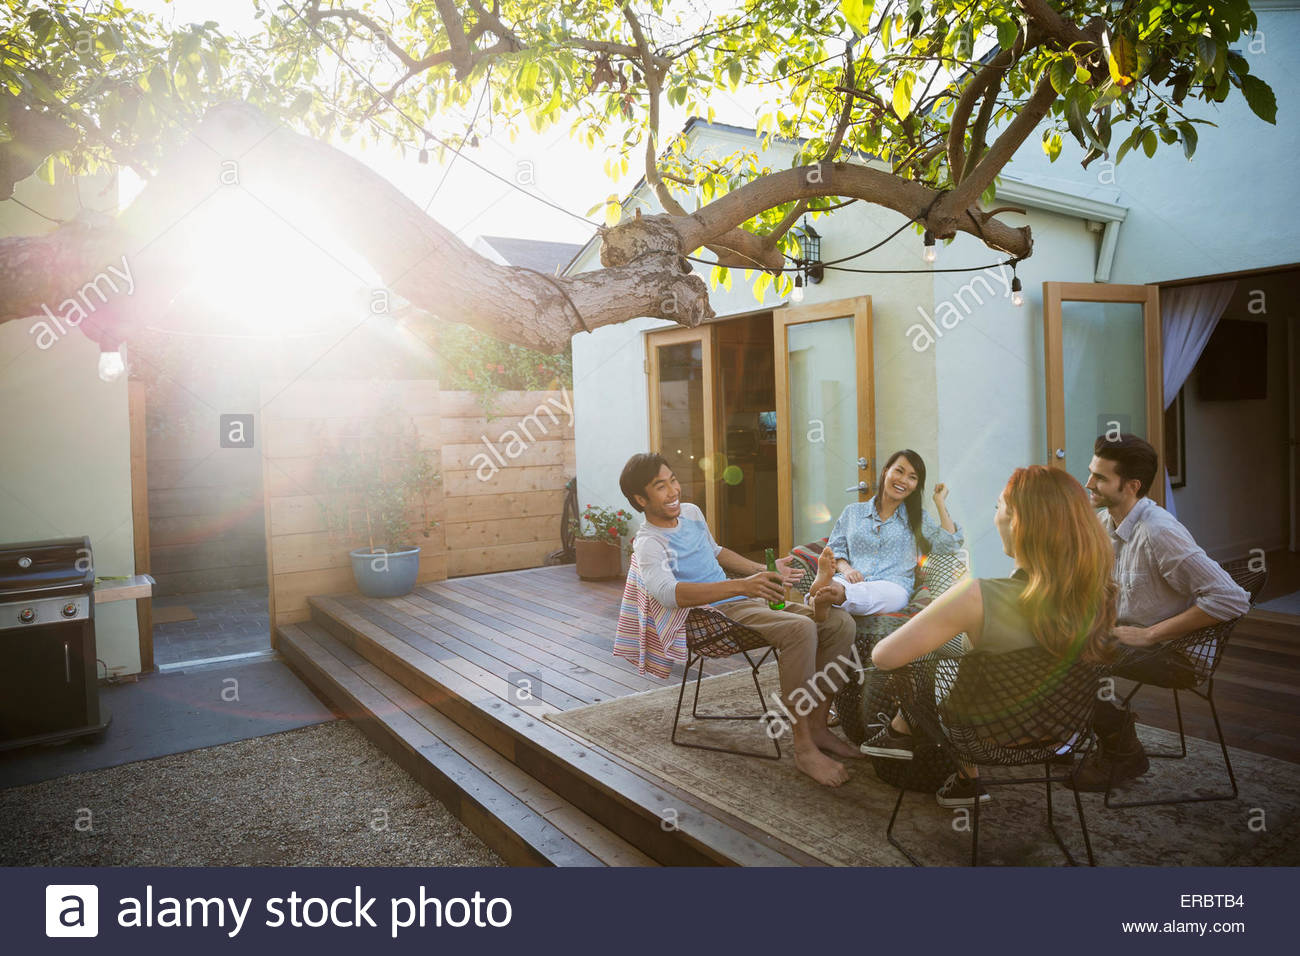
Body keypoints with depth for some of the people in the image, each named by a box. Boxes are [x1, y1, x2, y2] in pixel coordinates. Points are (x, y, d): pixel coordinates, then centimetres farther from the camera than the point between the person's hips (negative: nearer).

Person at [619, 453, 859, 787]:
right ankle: (803, 748, -23)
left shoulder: (691, 512, 14)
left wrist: (765, 571, 24)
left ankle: (817, 727, 1)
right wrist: (740, 585, -42)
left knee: (840, 622, -6)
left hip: (747, 601, 8)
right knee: (800, 628, -32)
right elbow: (668, 592, -32)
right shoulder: (648, 543, -12)